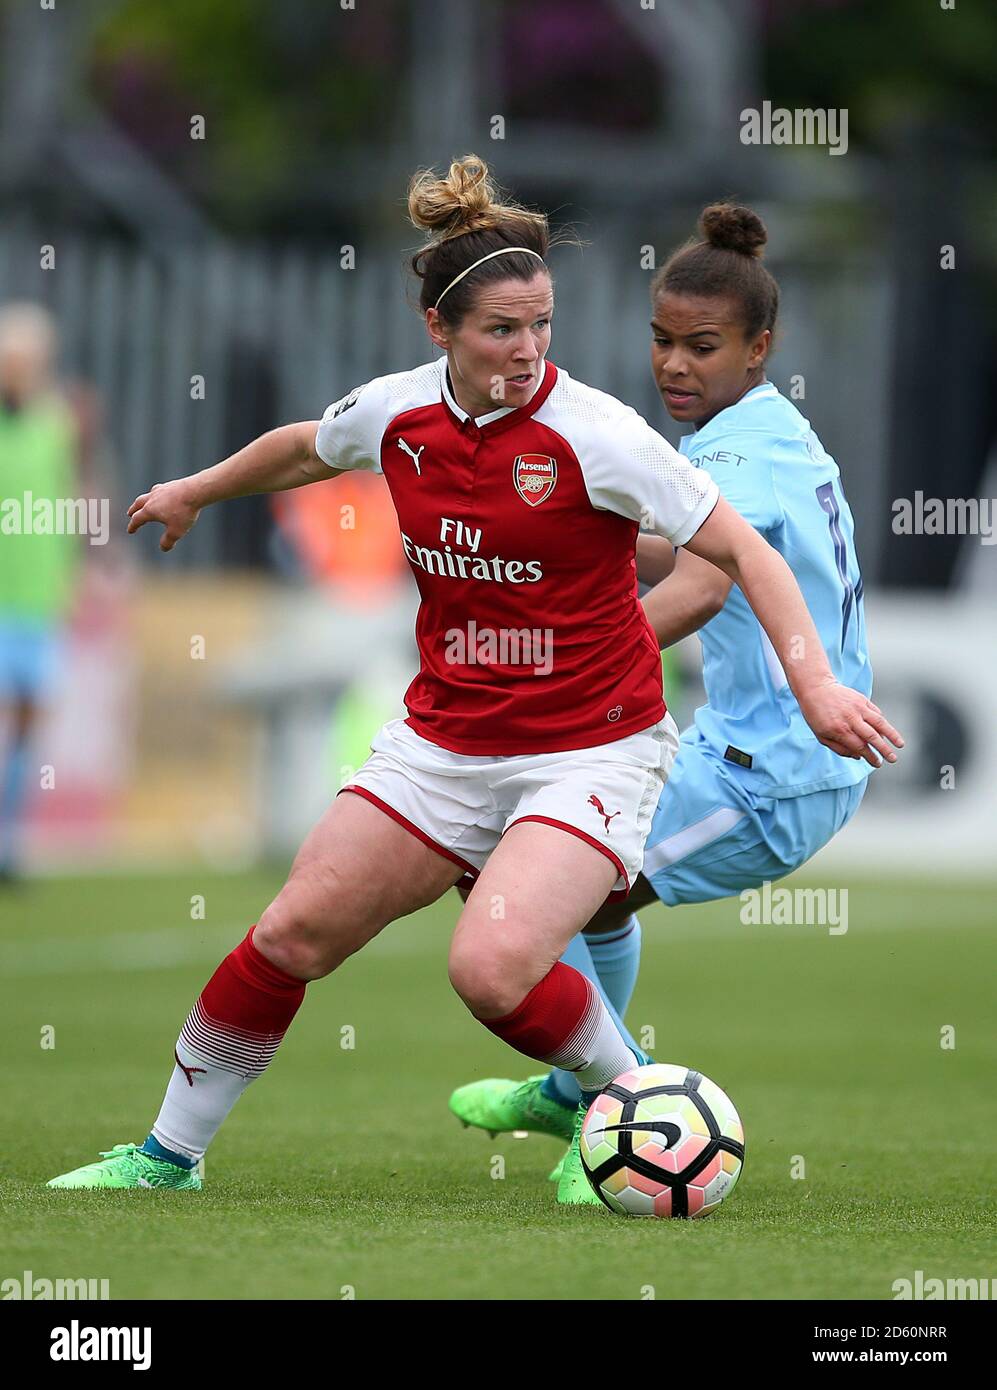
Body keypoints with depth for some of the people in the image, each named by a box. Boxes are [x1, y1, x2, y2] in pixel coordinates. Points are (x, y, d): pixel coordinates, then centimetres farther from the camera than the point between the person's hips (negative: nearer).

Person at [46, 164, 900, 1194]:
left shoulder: (592, 433, -18)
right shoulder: (394, 413, -3)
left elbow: (740, 549, -15)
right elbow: (304, 450, 22)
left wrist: (813, 682, -26)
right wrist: (196, 491, 38)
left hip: (591, 750, -5)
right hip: (442, 743, 5)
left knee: (492, 970, -25)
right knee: (292, 933, 1)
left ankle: (626, 1095, 4)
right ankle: (168, 1156, 17)